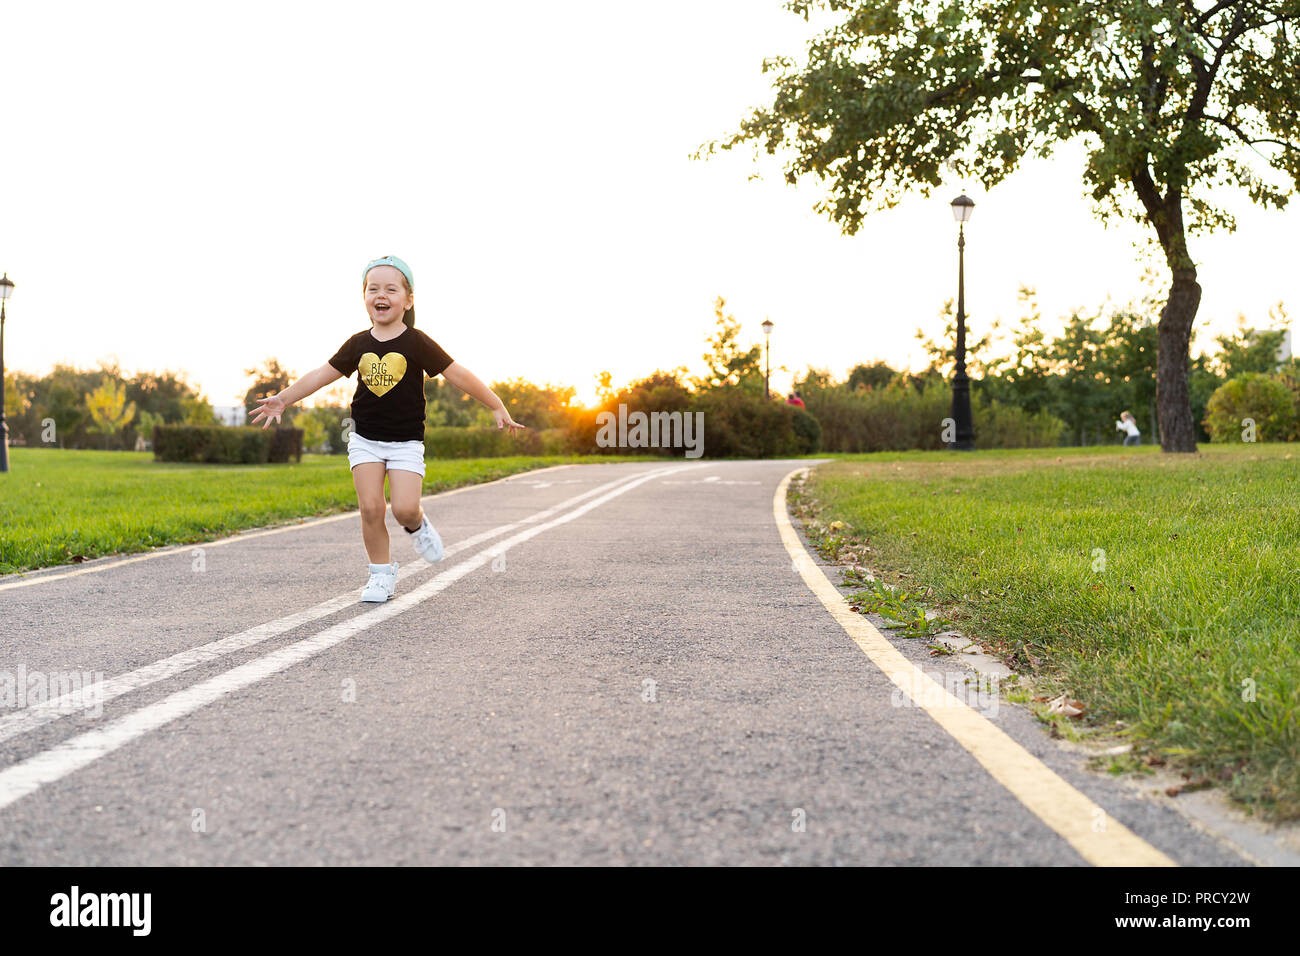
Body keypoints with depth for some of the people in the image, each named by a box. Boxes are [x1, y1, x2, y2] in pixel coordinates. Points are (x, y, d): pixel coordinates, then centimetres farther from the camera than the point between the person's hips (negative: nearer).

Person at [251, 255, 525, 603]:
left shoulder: (416, 343, -9)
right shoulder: (358, 344, 1)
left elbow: (458, 375, -8)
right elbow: (322, 374, 9)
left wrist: (498, 407, -7)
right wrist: (283, 399, 5)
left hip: (405, 441, -3)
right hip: (365, 440, 3)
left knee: (404, 508, -16)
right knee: (370, 507, -6)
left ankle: (417, 525, 21)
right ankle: (381, 573, 10)